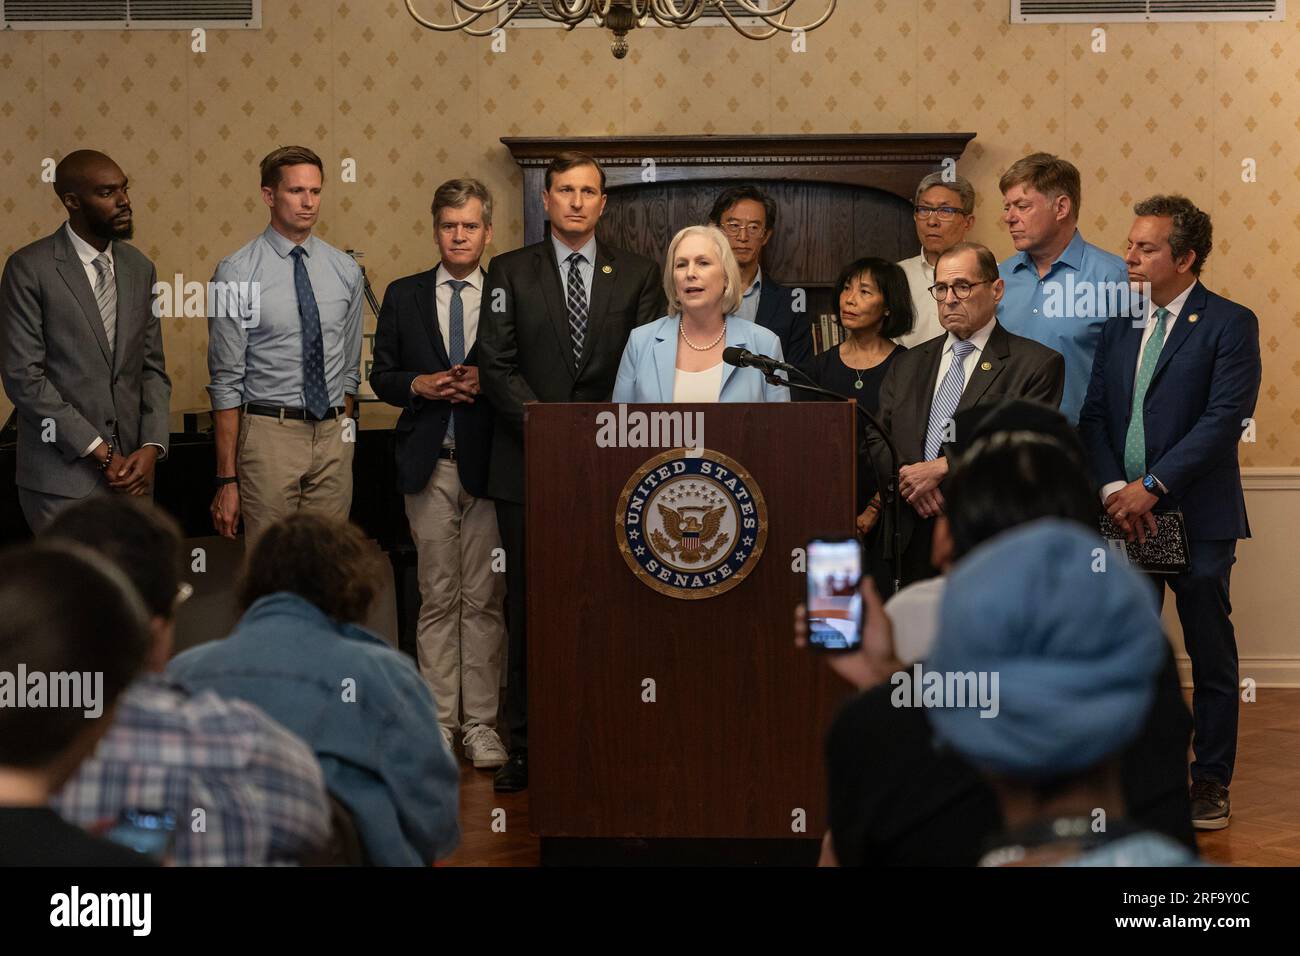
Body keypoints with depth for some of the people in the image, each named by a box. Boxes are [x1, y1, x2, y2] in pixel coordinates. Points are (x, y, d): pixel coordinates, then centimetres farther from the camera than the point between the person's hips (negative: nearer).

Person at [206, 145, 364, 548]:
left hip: (332, 437, 4)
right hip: (269, 434, -4)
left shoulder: (345, 270, 7)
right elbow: (226, 382, -6)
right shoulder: (237, 273, -6)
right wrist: (227, 479, -8)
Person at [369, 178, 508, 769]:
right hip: (428, 465, 1)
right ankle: (438, 720, 12)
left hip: (487, 463, -1)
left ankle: (481, 724, 8)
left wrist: (487, 383, -13)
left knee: (484, 599, 1)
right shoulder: (403, 296, 10)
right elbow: (381, 376, 10)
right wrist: (419, 385, -8)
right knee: (437, 597, 5)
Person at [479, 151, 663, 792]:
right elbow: (496, 365, -1)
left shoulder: (637, 276, 9)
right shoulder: (510, 273, 7)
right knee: (527, 607, 3)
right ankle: (526, 745, 10)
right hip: (529, 469, 0)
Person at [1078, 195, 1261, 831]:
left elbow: (1225, 418, -14)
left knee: (1211, 655, 6)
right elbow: (1094, 414, 8)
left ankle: (1210, 782, 17)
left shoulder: (1230, 324, -5)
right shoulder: (1119, 325, 11)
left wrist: (1152, 485, -18)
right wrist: (1113, 489, -8)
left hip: (1197, 517, -5)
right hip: (1125, 515, 5)